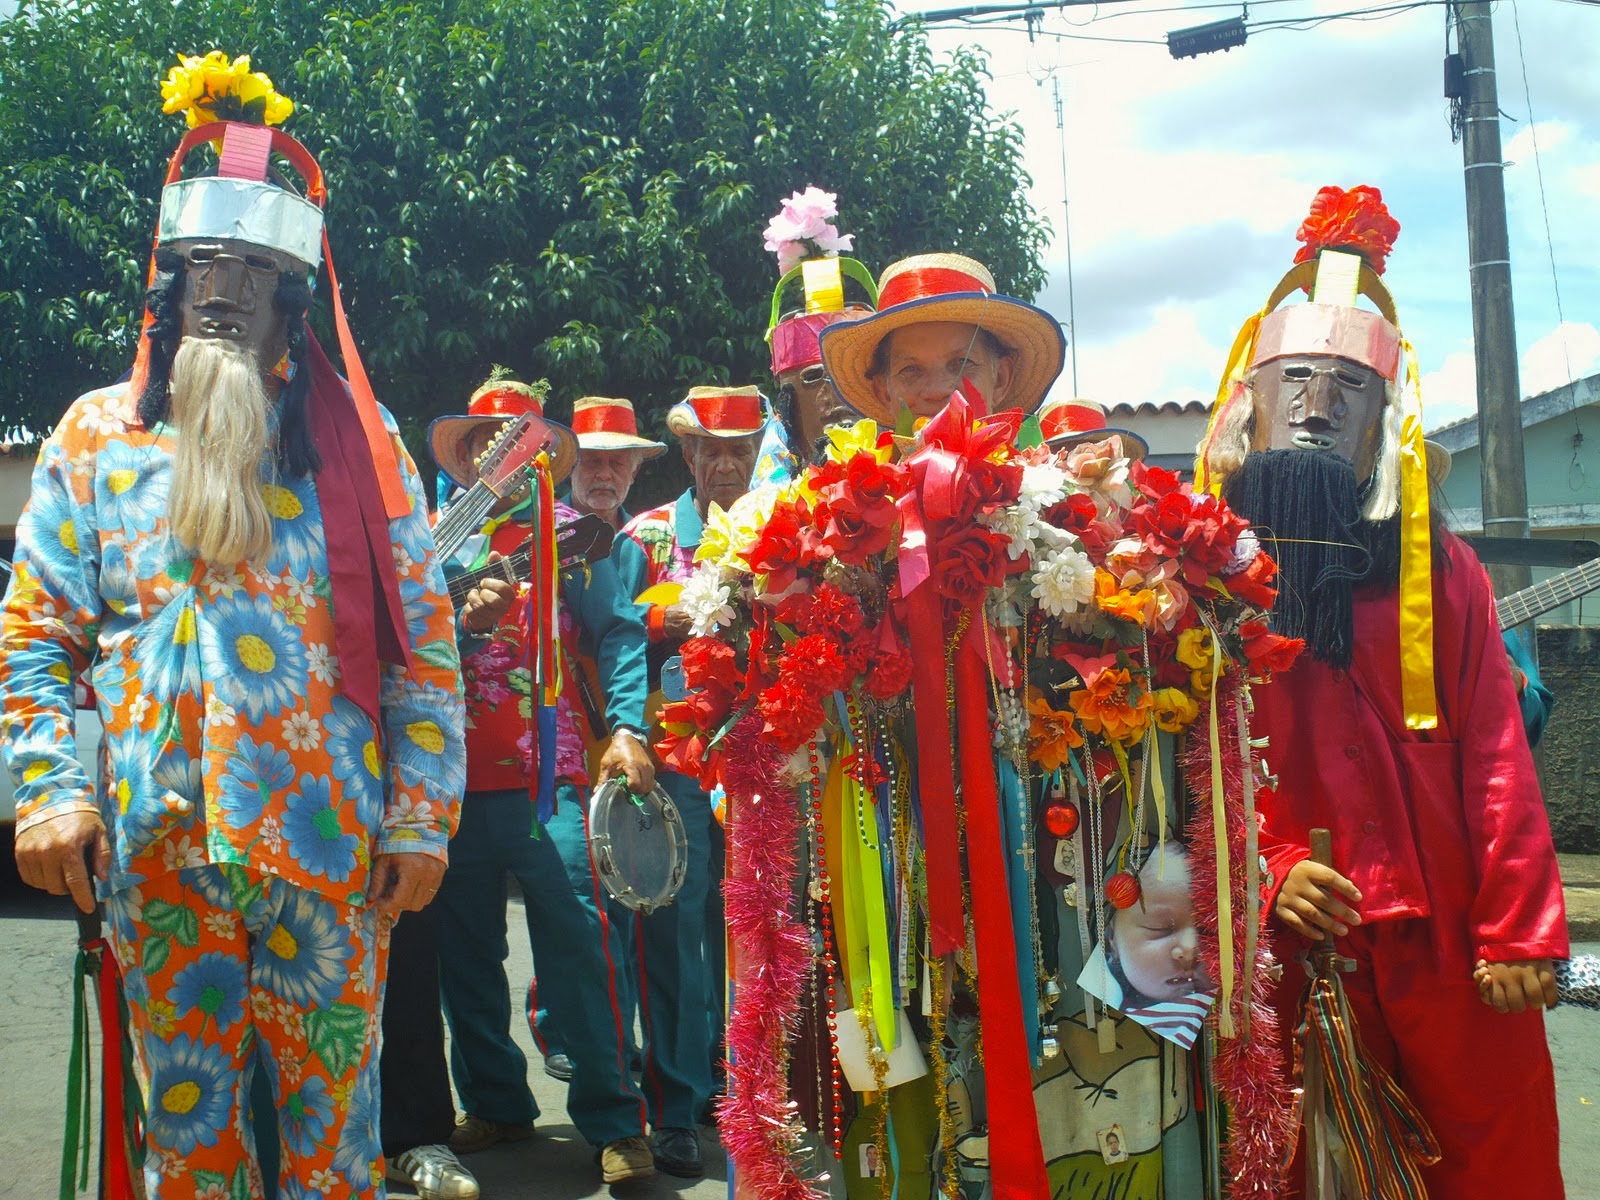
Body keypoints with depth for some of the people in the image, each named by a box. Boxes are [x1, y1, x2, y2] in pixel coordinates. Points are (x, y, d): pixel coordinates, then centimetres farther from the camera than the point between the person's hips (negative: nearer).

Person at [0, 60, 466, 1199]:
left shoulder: (353, 434, 4)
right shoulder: (96, 435, 8)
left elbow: (427, 640, 2)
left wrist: (423, 813, -3)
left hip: (331, 839, -1)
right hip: (154, 841, 1)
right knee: (186, 1108, 11)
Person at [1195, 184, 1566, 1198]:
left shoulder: (1437, 570, 6)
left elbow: (1496, 758, 2)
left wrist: (1517, 929, -4)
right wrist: (1266, 871, -14)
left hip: (1454, 945, 1)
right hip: (1299, 949, -1)